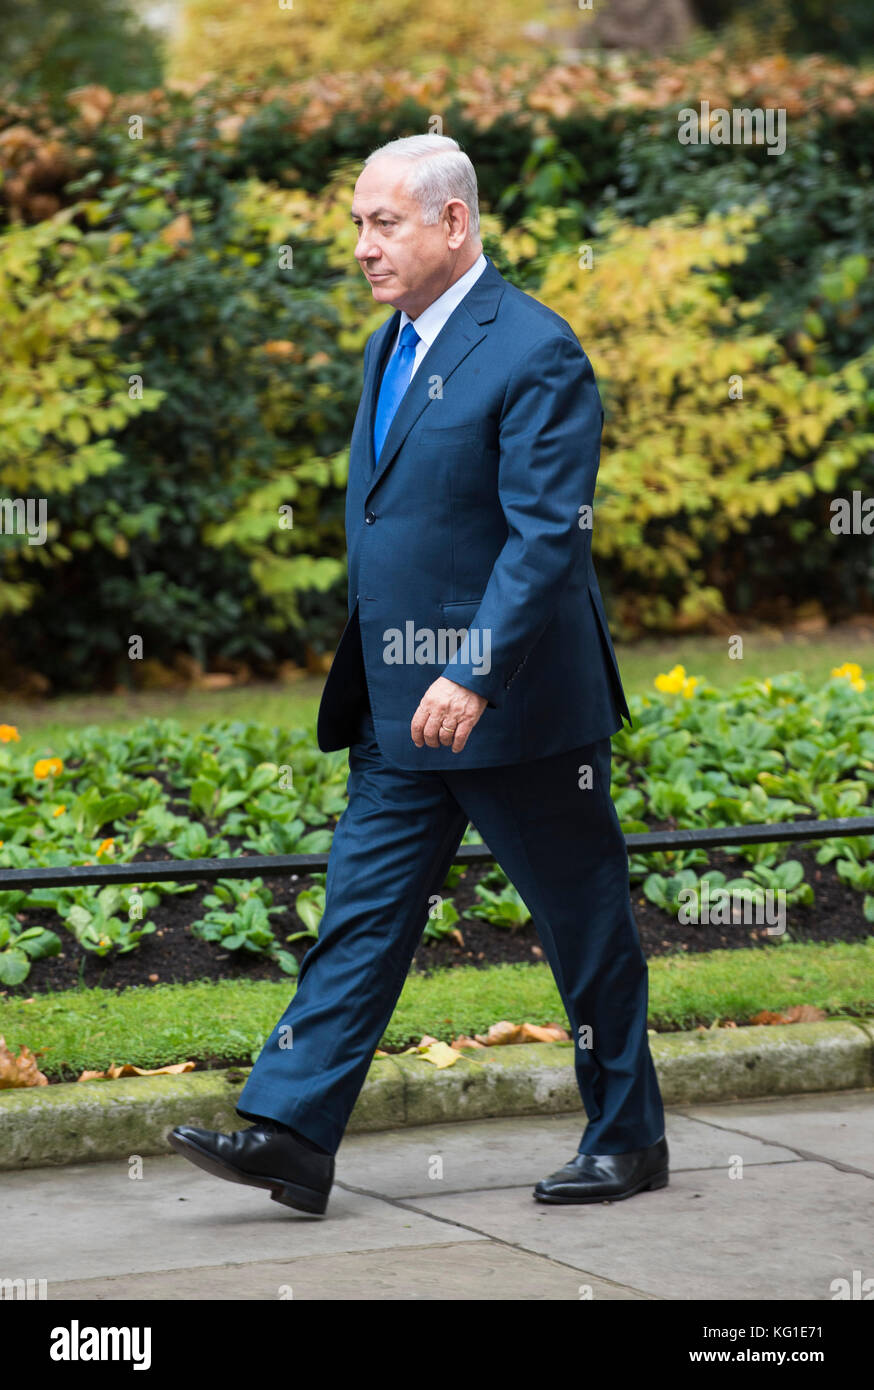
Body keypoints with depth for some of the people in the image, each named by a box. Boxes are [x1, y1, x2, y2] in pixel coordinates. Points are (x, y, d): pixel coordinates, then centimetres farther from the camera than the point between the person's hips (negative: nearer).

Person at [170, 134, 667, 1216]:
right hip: (401, 717, 8)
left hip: (516, 709, -8)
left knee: (585, 926, 5)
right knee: (361, 914, 2)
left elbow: (548, 534, -22)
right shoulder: (389, 348, 13)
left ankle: (628, 1141, 17)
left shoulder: (535, 354, -15)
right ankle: (289, 1137, -1)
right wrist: (368, 677, 20)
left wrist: (473, 677, -29)